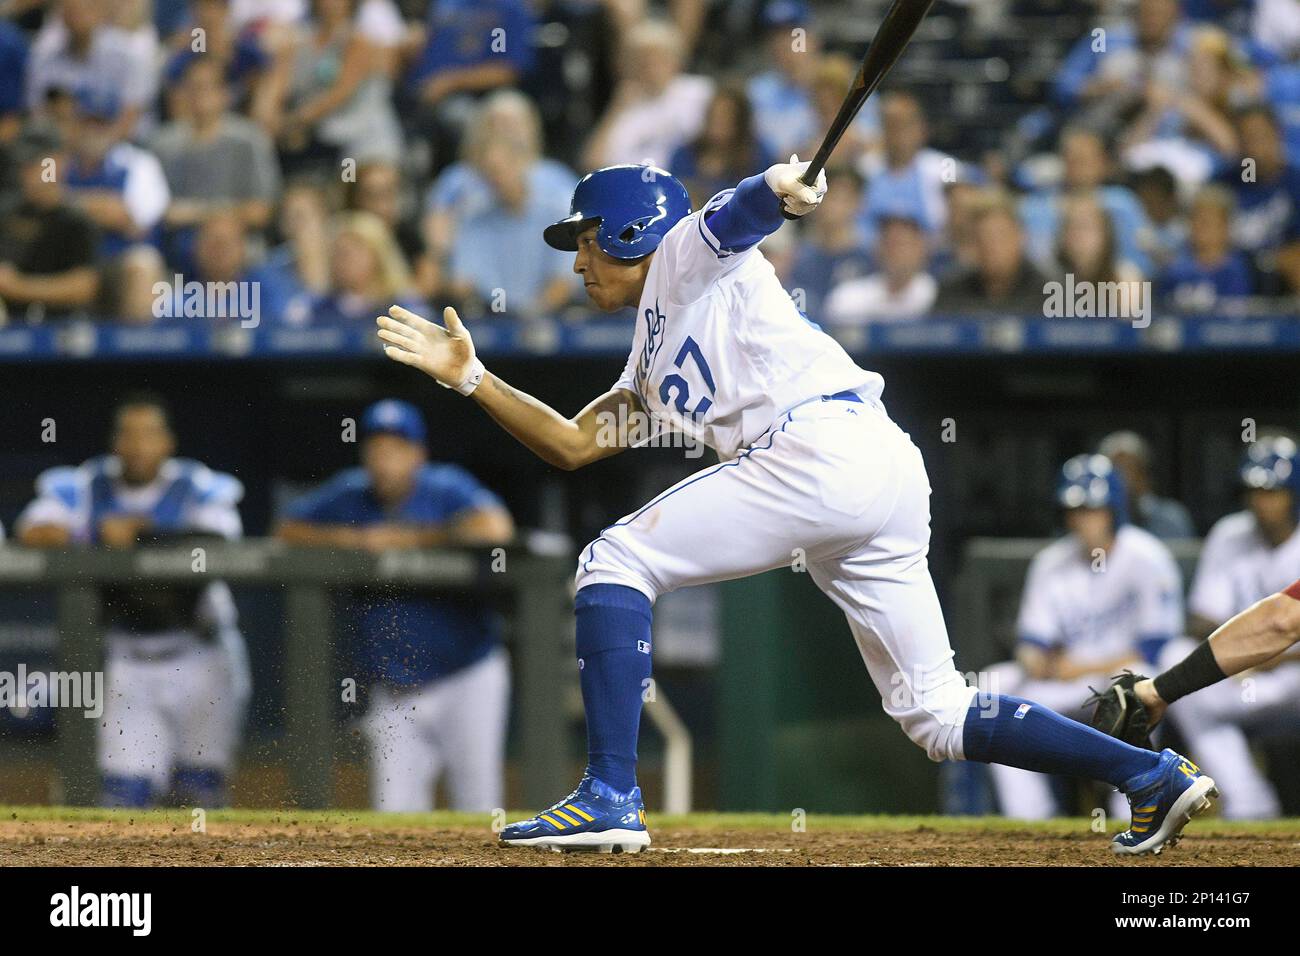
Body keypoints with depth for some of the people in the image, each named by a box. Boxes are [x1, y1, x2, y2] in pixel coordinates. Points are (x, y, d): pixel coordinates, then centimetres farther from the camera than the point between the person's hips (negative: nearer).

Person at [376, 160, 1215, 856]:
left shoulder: (688, 256, 12)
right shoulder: (652, 367, 36)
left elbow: (736, 216, -9)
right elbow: (573, 446, 36)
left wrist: (778, 190, -32)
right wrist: (470, 377, 30)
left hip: (823, 444, -9)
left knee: (617, 561, -4)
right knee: (939, 717, 7)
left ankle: (611, 796, -13)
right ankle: (1154, 775, 0)